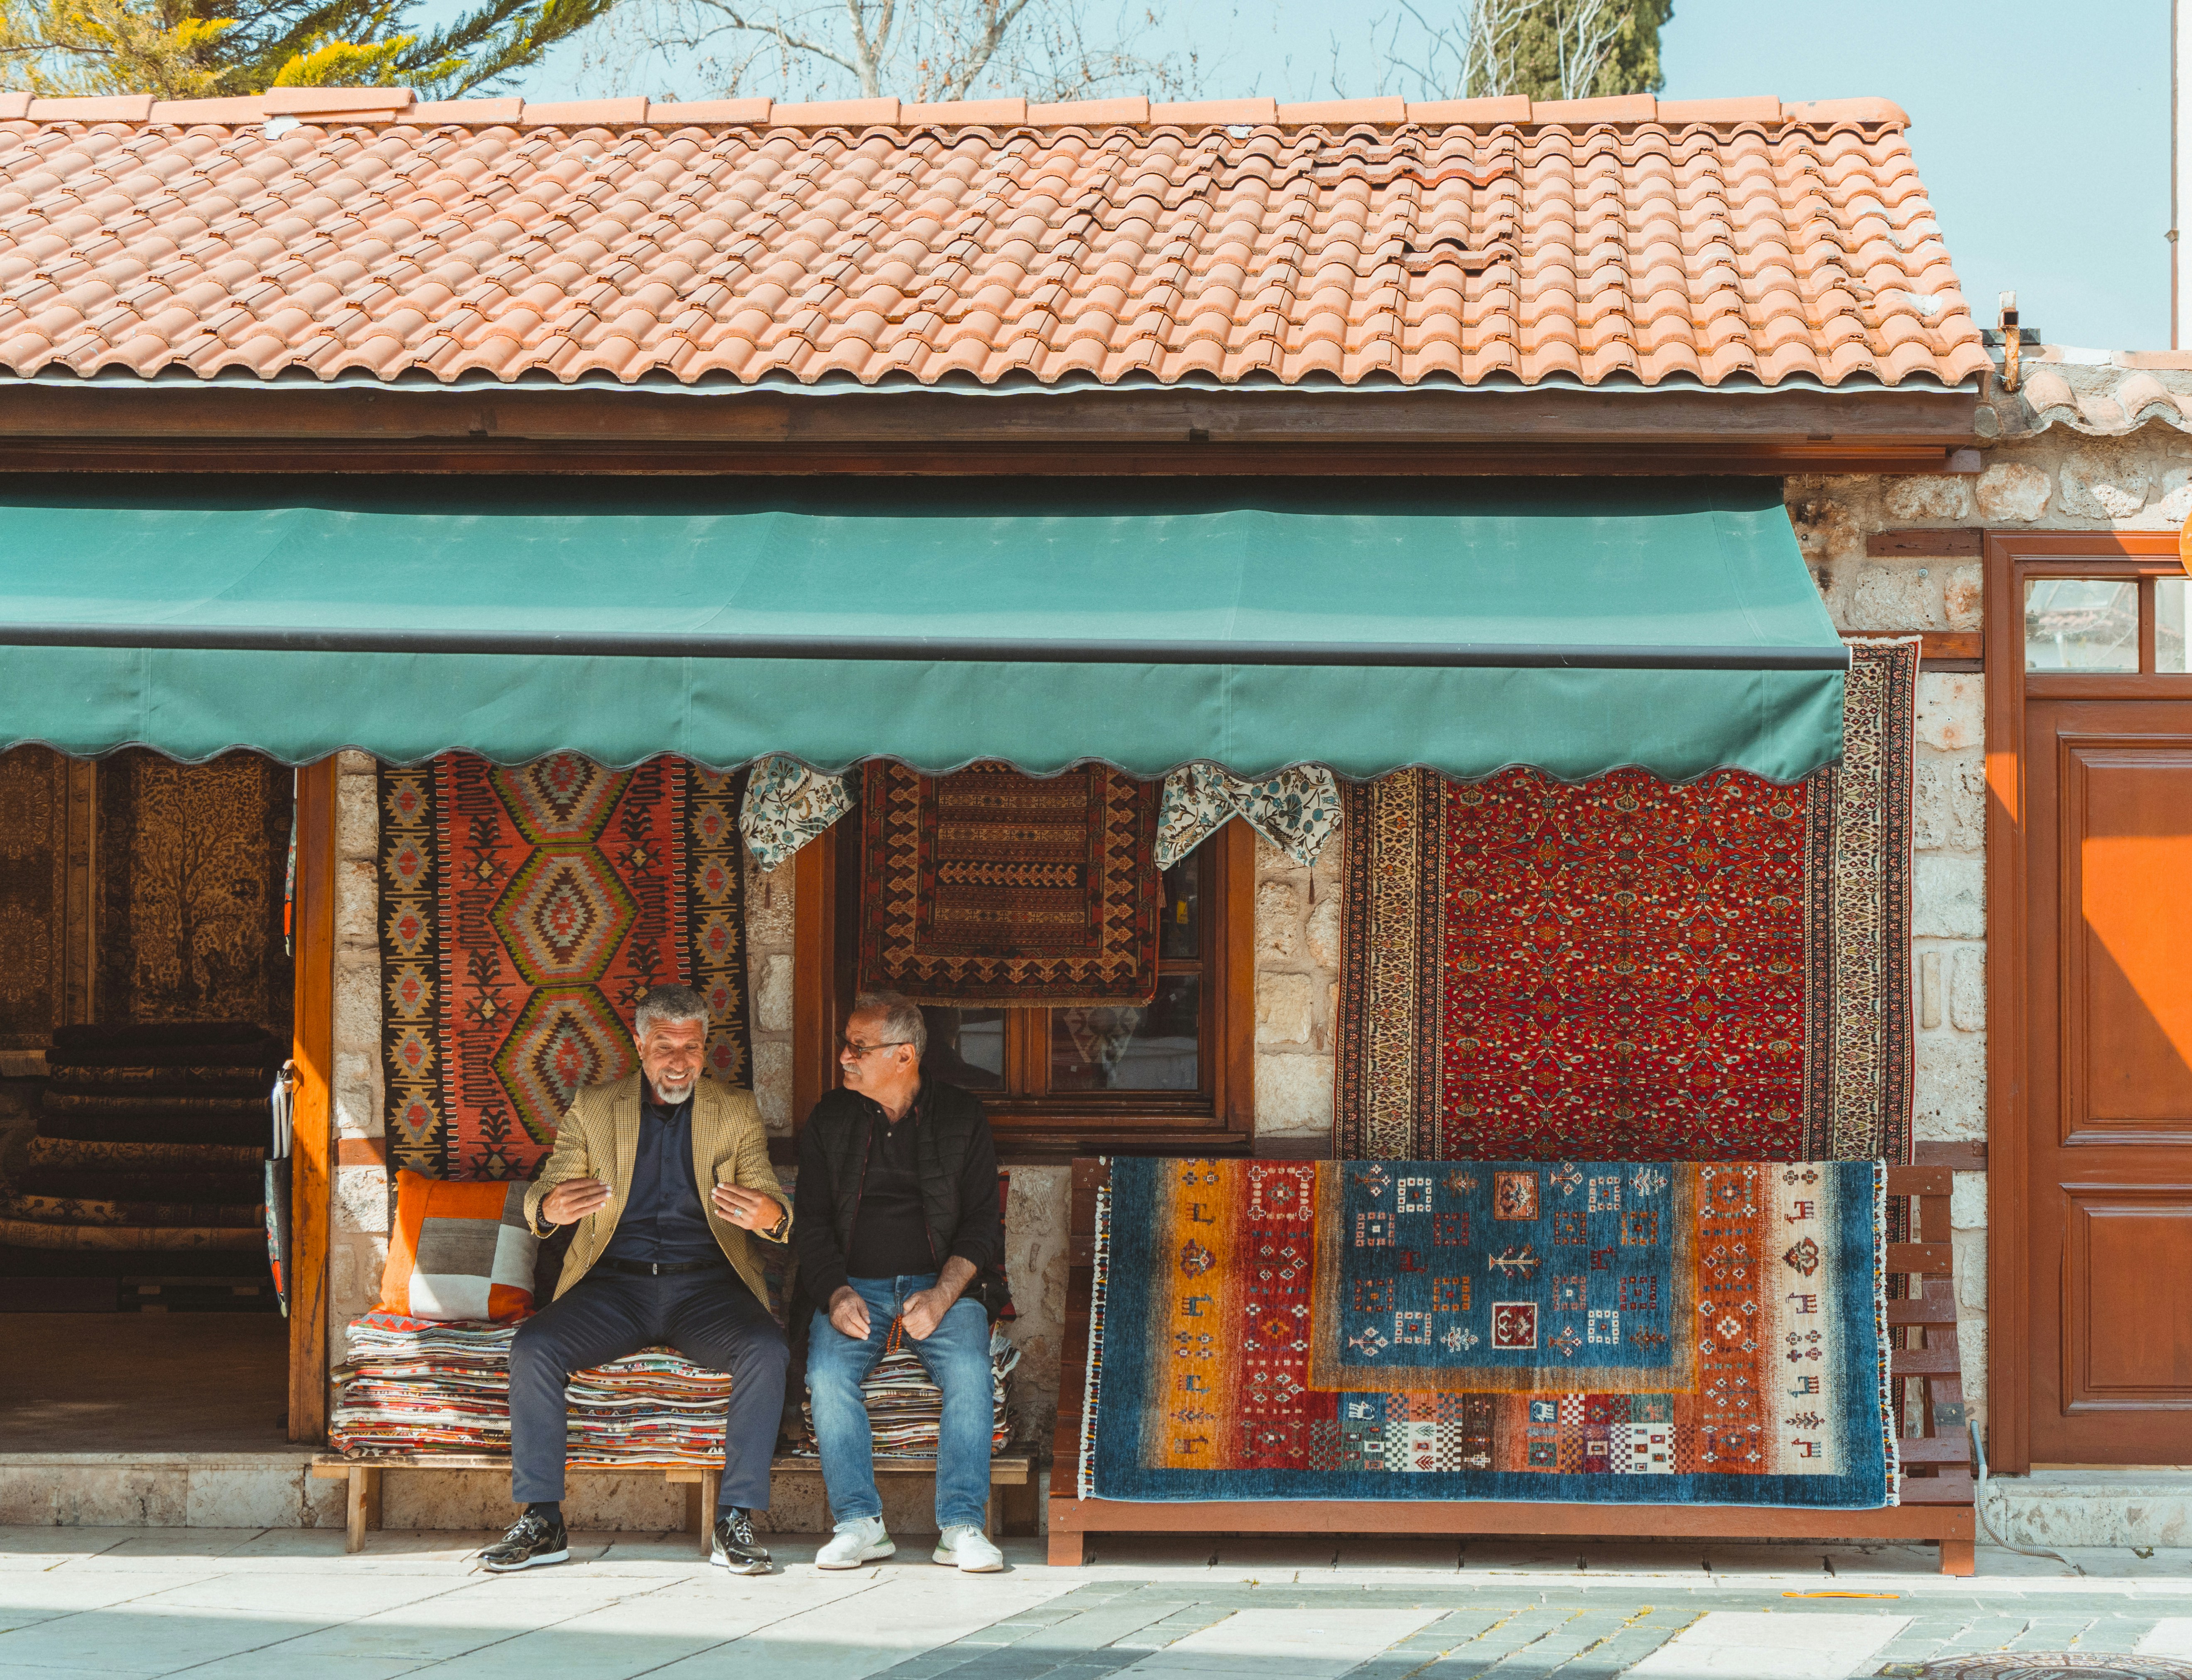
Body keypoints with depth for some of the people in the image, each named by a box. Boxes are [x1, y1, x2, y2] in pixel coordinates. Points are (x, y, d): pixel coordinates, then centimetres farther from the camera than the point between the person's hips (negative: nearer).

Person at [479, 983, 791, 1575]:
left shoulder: (736, 1112, 12)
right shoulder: (592, 1110, 12)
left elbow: (770, 1200, 2)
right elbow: (542, 1192, 4)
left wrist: (770, 1215, -25)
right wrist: (550, 1207, -23)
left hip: (705, 1283, -1)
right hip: (615, 1283, 1)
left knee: (766, 1349, -32)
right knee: (532, 1348, -27)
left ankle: (736, 1521, -24)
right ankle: (541, 1522, -19)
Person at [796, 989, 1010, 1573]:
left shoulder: (961, 1118, 7)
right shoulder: (829, 1120, 11)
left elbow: (981, 1221, 3)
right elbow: (813, 1222, 8)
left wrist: (943, 1295, -14)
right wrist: (836, 1294, -11)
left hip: (943, 1284, -1)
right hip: (855, 1285, 1)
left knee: (969, 1369, -31)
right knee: (828, 1372, -29)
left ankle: (961, 1524, -27)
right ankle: (859, 1521, -22)